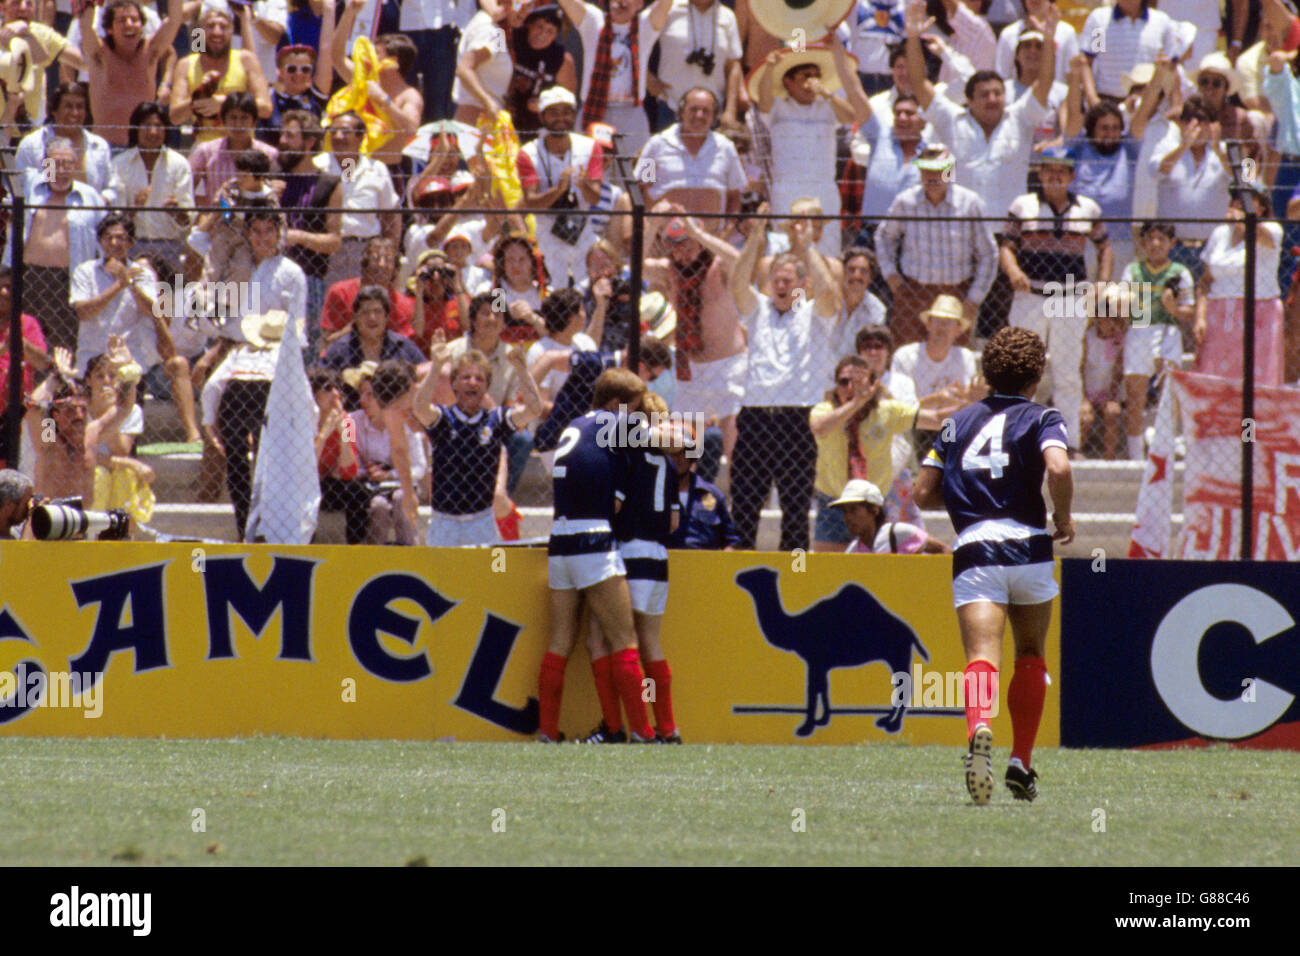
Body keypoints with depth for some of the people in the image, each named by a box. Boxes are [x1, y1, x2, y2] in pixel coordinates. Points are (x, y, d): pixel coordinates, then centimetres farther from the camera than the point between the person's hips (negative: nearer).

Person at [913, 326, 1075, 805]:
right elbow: (1058, 468, -17)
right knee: (1031, 656, 20)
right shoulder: (1041, 419, 5)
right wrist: (1063, 518, 0)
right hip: (1027, 545, -1)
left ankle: (979, 729, -44)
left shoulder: (961, 421, 17)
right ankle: (1021, 762, 17)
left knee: (982, 655, -13)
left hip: (973, 551, 1)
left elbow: (923, 492, 14)